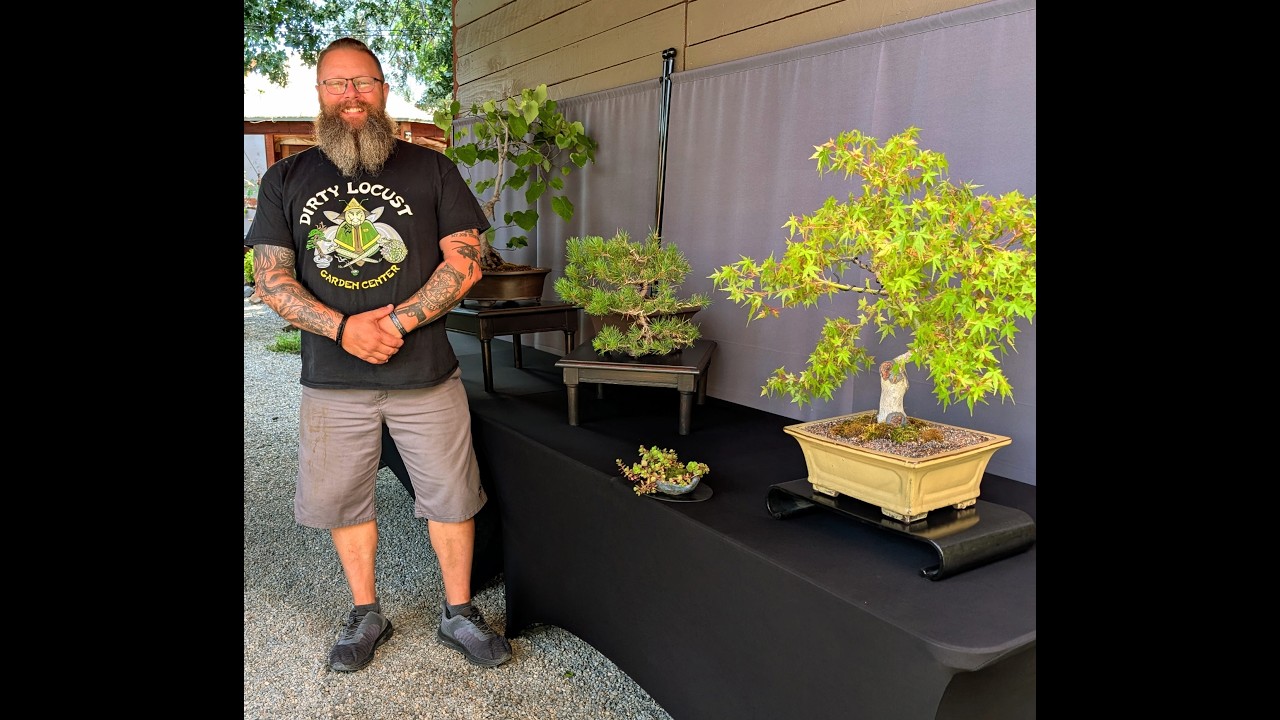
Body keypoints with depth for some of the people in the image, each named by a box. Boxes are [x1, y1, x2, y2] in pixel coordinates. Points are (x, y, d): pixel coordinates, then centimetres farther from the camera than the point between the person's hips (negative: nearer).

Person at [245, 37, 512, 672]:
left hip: (425, 374, -1)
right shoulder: (286, 179, 8)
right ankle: (365, 616, 34)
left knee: (450, 499, 6)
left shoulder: (430, 168, 3)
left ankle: (458, 615, 26)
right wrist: (344, 328, -15)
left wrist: (398, 320, -17)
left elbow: (466, 261, -4)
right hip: (332, 379, 2)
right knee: (342, 502, 13)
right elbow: (270, 278, 2)